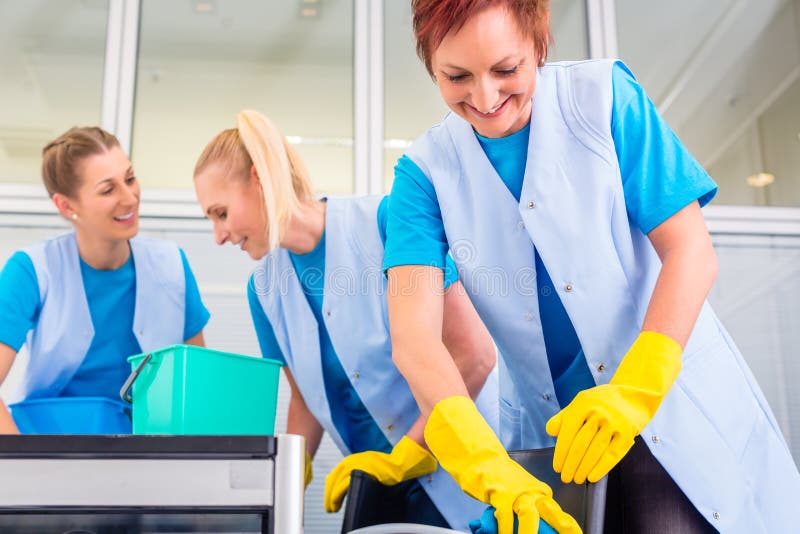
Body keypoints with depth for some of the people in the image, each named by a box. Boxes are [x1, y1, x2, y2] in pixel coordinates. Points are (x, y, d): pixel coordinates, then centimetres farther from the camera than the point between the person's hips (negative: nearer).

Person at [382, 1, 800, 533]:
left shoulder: (604, 95, -9)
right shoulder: (426, 170, -7)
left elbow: (691, 251, -12)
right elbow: (414, 328, -19)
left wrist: (636, 389, -26)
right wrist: (482, 460, -35)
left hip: (675, 403, -1)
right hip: (549, 432, 2)